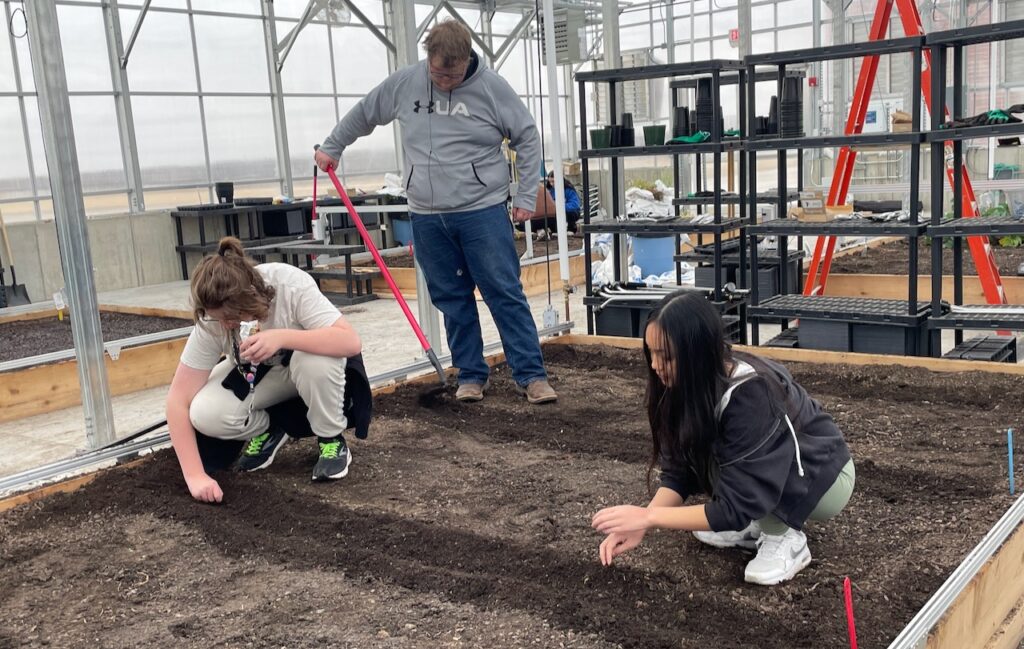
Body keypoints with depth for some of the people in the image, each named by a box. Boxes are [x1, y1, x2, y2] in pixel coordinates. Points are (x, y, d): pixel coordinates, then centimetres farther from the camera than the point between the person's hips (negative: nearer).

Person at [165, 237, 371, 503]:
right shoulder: (211, 321, -26)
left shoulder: (291, 285, -35)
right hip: (255, 375, 2)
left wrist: (281, 337, -52)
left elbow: (351, 341, -42)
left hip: (306, 361, -2)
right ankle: (266, 431, 6)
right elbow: (179, 399, -25)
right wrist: (195, 475, -32)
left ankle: (332, 440, -11)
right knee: (206, 414, -27)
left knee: (316, 359, -38)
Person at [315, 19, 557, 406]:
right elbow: (364, 114, 19)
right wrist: (332, 147, 25)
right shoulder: (404, 84, 3)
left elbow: (528, 138, 1)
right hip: (427, 217, 3)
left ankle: (532, 376, 2)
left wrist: (526, 195, -2)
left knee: (505, 294, -3)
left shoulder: (492, 87, -5)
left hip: (482, 211, -3)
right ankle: (471, 376, 18)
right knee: (452, 299, 8)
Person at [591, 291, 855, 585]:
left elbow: (736, 507, -34)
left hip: (825, 477, -7)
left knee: (713, 453, -31)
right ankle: (761, 522, 4)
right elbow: (679, 472, -11)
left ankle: (787, 538, -10)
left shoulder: (750, 395, -36)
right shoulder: (694, 385, -14)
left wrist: (648, 516, -32)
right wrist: (638, 525, -26)